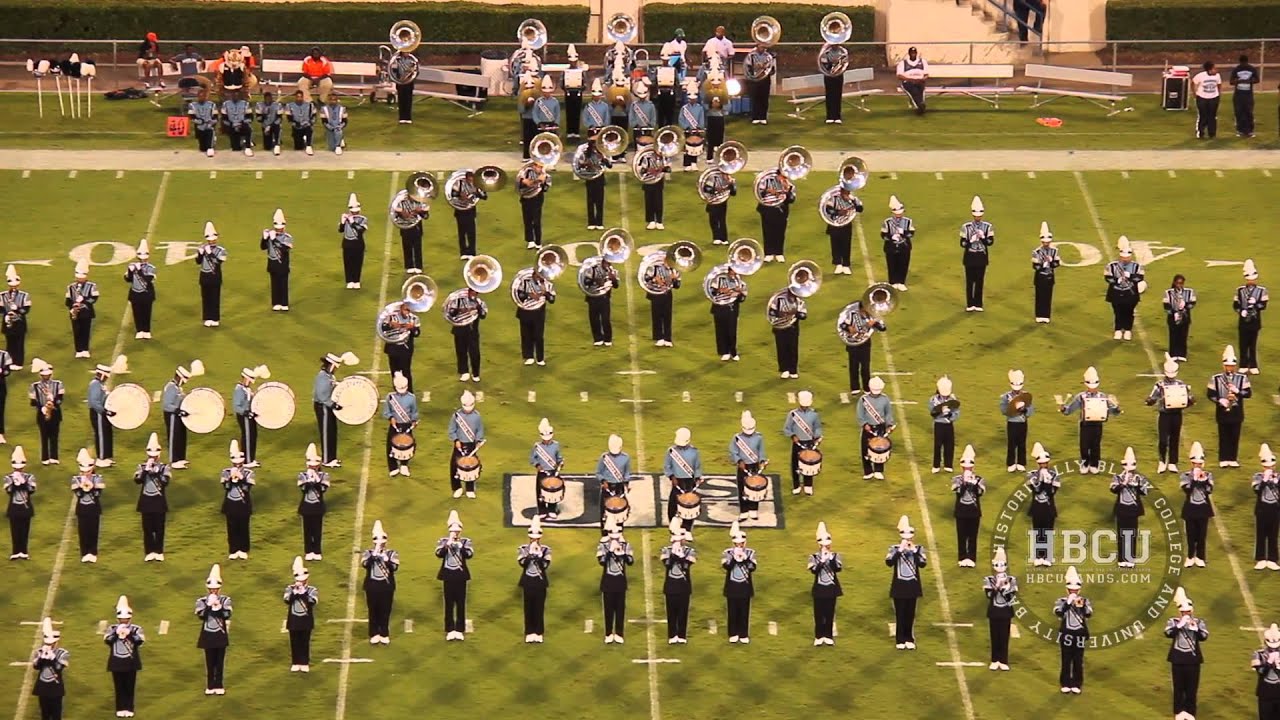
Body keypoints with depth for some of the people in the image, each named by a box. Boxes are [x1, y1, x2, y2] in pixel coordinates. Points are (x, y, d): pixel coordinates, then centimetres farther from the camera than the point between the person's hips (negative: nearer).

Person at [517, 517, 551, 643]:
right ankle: (529, 633, 6)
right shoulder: (523, 549, 0)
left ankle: (538, 633, 6)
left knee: (539, 608, 1)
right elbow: (522, 563, -14)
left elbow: (545, 564, -12)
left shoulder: (545, 550, 1)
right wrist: (530, 552, -20)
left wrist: (538, 553, -20)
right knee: (529, 608, 1)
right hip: (528, 582, 0)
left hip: (540, 582, 0)